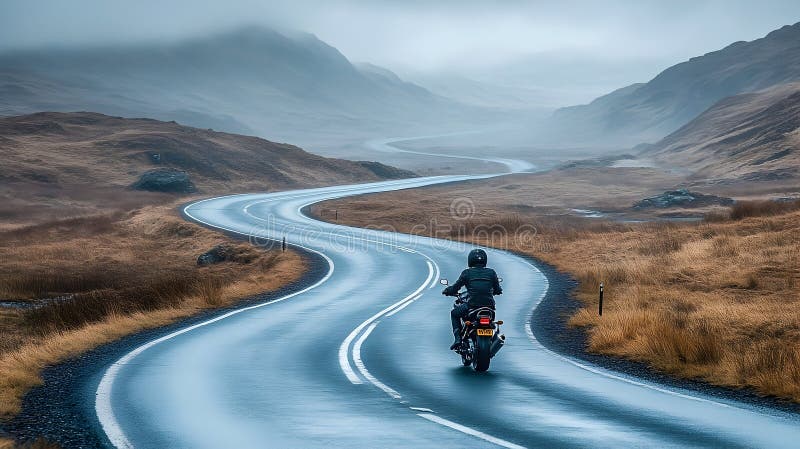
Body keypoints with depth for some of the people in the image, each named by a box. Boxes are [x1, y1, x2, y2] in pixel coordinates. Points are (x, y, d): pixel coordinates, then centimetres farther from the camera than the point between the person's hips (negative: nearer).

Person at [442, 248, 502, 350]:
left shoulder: (467, 273, 2)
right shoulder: (491, 272, 9)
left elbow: (456, 287, 6)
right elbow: (497, 290, 14)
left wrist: (447, 291, 27)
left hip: (472, 305, -3)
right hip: (489, 305, 3)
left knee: (454, 313, 24)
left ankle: (458, 338, 8)